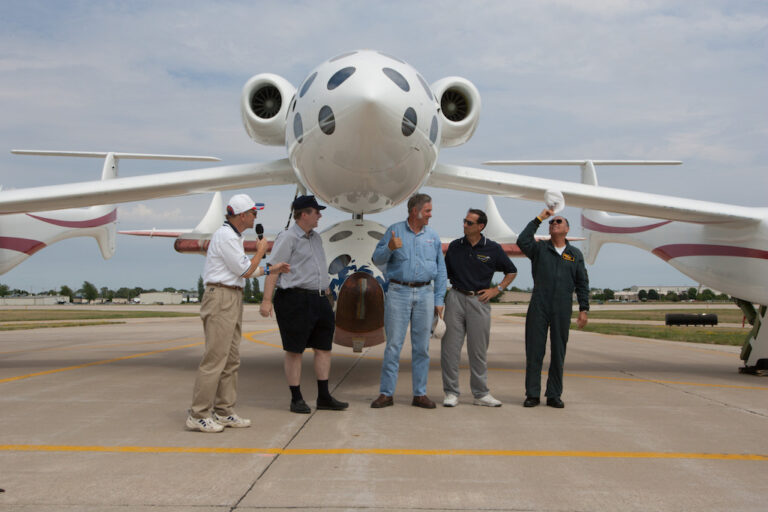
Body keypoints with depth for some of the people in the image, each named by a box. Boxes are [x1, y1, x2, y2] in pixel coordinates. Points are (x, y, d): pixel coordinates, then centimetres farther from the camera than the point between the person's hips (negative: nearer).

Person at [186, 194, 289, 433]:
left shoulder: (233, 236, 19)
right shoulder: (225, 236, -14)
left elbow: (244, 271, 24)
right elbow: (246, 270, -12)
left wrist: (273, 269, 27)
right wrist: (261, 250, 2)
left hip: (233, 299, 11)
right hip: (221, 298, -11)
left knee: (231, 359, 10)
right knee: (215, 358, -10)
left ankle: (223, 412, 15)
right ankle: (198, 415, -5)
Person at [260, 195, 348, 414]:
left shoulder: (315, 237, 16)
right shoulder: (287, 238, -9)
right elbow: (273, 270, -15)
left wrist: (324, 287, 26)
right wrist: (267, 300, -21)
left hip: (319, 300, 9)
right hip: (295, 299, -9)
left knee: (324, 347, 9)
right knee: (294, 350, 0)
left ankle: (324, 397, 16)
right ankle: (296, 399, 8)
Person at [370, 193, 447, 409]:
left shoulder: (433, 236, 12)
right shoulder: (395, 230, 4)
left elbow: (440, 271, 13)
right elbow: (377, 259, -2)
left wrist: (438, 300, 6)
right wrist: (390, 248, -23)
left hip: (425, 294, 3)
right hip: (398, 292, -3)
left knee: (422, 346, 5)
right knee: (393, 344, -2)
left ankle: (420, 394, 13)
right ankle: (386, 393, 5)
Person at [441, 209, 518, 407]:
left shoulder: (493, 249, 2)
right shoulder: (455, 246, 6)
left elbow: (512, 272, 13)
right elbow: (445, 273, 15)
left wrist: (496, 290, 2)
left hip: (479, 301, -1)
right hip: (456, 298, 1)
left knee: (478, 350, 6)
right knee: (450, 347, -1)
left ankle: (481, 394, 16)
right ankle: (451, 393, 8)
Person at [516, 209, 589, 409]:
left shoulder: (575, 254, 12)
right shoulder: (539, 248, 8)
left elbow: (582, 284, 12)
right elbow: (522, 242, -12)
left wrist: (583, 309, 4)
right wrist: (538, 219, -8)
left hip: (562, 310, 1)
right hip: (538, 307, -1)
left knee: (558, 353, 5)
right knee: (534, 350, 0)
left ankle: (554, 395, 14)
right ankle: (532, 394, 8)